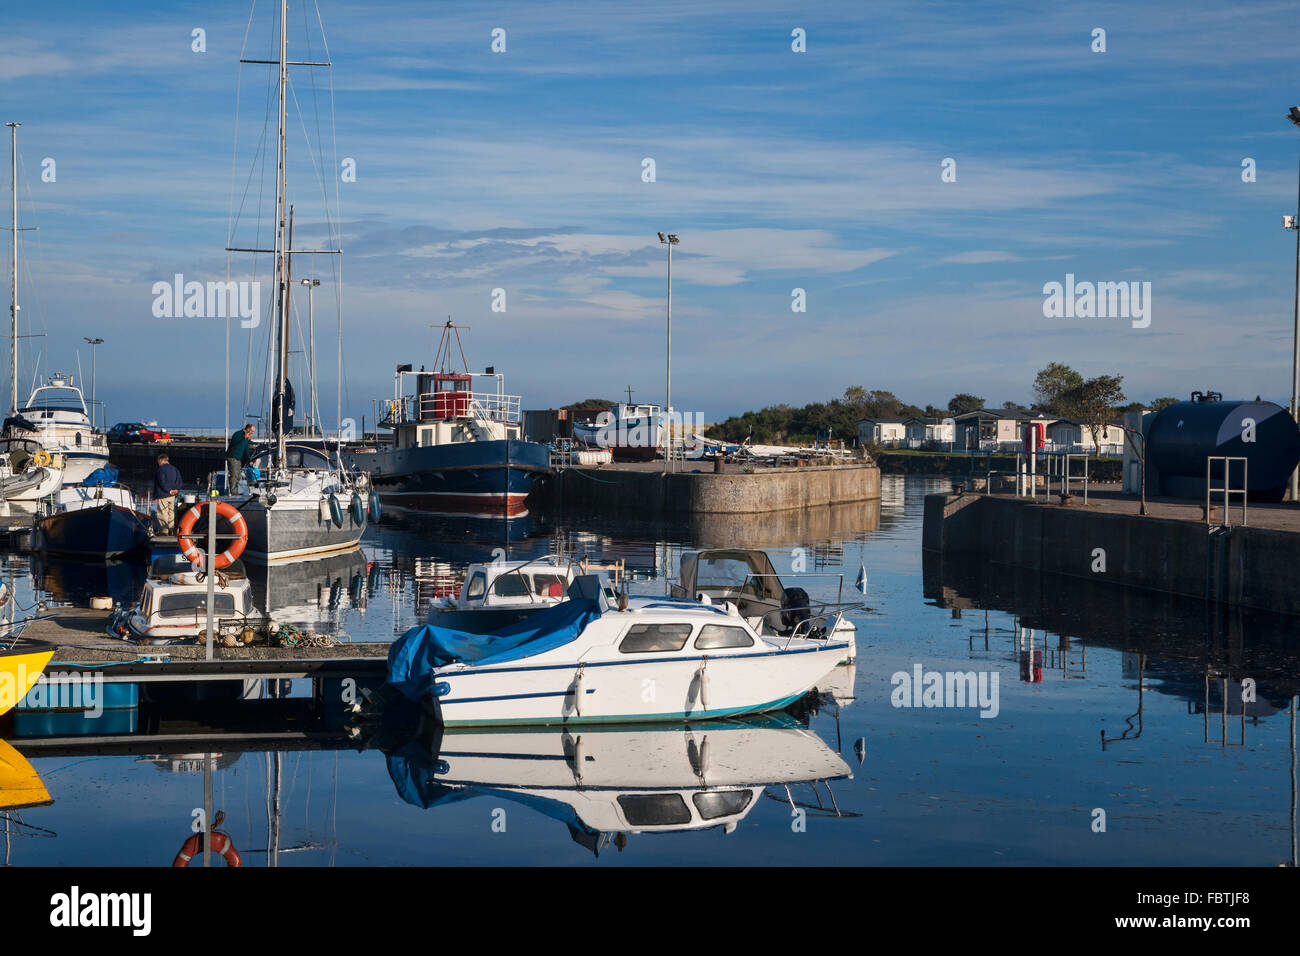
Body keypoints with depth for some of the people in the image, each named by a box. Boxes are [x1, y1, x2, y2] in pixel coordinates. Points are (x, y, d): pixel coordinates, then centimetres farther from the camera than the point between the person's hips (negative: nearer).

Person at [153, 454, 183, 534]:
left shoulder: (161, 469, -11)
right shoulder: (174, 469, 14)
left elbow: (162, 483, -19)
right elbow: (179, 481, 7)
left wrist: (169, 490, -13)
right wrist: (177, 489, -5)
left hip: (163, 495, -8)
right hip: (172, 496, 8)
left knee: (163, 513, -5)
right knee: (171, 512, 13)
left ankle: (164, 531, -8)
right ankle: (171, 530, 16)